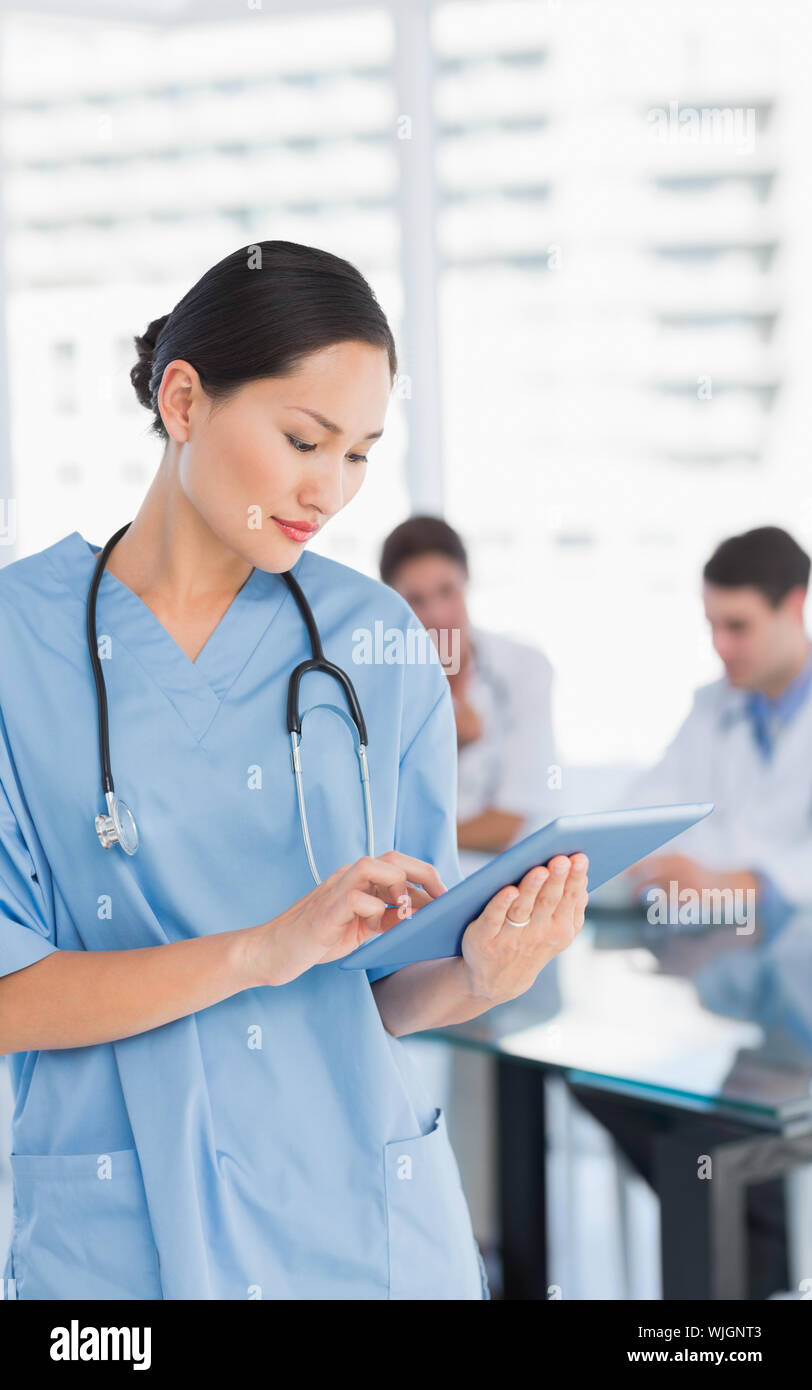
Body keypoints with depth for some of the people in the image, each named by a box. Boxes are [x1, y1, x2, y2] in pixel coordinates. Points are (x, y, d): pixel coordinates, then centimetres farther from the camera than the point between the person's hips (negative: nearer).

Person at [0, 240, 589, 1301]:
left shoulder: (377, 640, 0)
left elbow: (393, 990, 3)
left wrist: (480, 975, -18)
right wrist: (263, 950, -24)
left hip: (368, 1230, 3)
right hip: (120, 1242, -2)